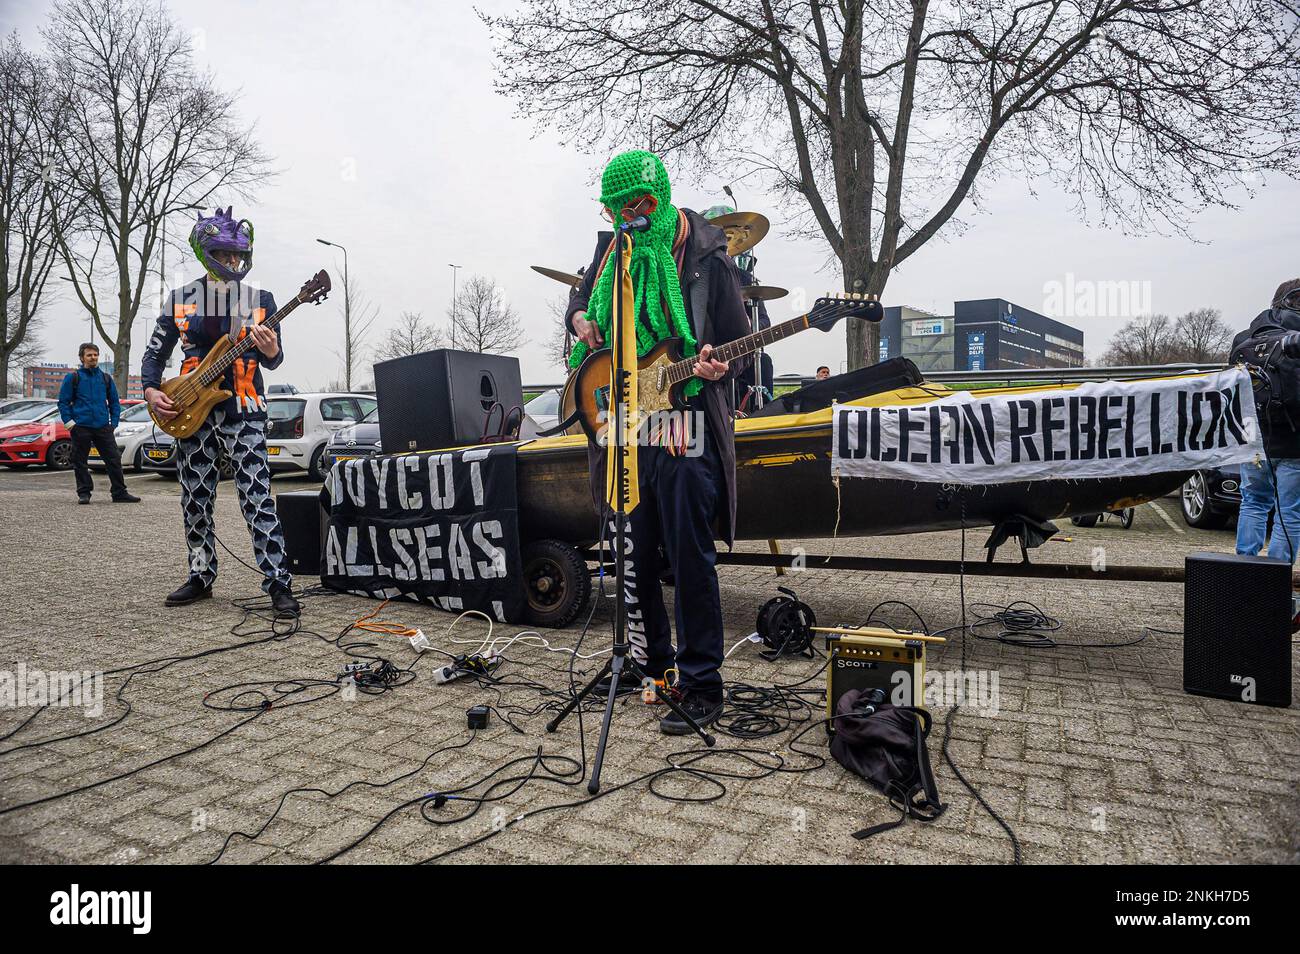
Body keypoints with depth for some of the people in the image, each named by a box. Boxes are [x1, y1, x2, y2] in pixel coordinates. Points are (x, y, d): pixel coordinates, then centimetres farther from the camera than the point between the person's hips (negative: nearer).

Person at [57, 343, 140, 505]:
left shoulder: (106, 378, 12)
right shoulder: (73, 378, 3)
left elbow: (114, 402, 17)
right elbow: (63, 402, 4)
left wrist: (113, 423, 8)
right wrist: (69, 422, -5)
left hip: (103, 427, 2)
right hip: (81, 427, -2)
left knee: (114, 459, -2)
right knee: (80, 462, 4)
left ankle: (120, 493, 2)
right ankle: (84, 493, 14)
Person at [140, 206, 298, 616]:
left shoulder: (260, 298, 5)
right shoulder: (181, 299, 9)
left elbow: (272, 360, 6)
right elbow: (155, 352, 13)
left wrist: (271, 352, -17)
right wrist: (151, 390, -3)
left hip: (243, 410, -3)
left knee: (257, 496, -11)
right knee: (195, 500, 9)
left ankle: (278, 583, -10)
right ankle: (201, 577, 23)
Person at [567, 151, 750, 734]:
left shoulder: (705, 258, -4)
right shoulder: (611, 250, 13)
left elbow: (739, 348, -2)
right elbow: (580, 300, 28)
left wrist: (718, 367, -25)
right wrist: (582, 322, 4)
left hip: (684, 426, -6)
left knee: (690, 560, -5)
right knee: (635, 560, 13)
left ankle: (701, 690, 6)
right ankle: (651, 661, 31)